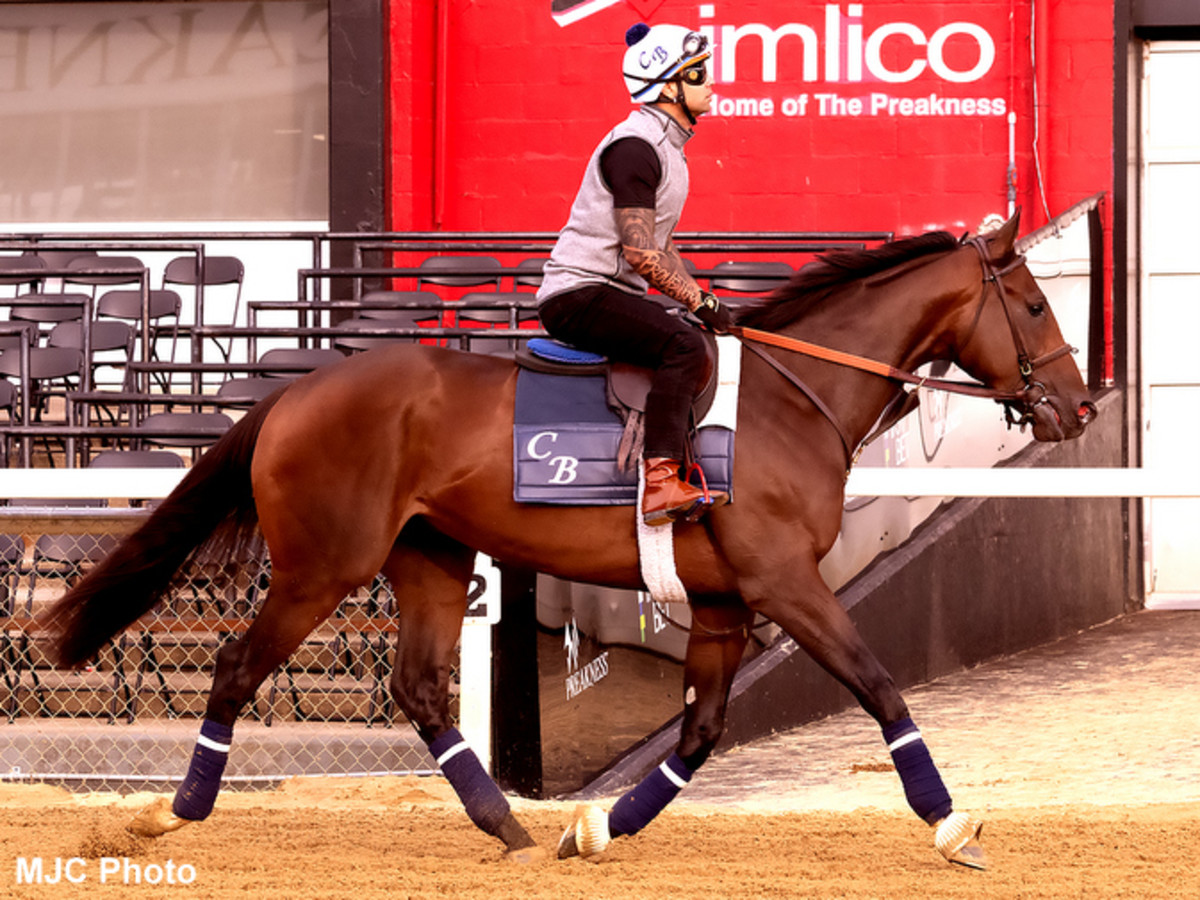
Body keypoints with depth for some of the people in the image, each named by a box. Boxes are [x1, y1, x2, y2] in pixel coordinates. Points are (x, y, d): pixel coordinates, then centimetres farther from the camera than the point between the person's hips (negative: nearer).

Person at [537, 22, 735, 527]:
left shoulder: (667, 146, 18)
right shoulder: (634, 147, -16)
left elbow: (660, 246, 25)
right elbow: (641, 253, -21)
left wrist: (700, 299, 12)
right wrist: (699, 301, -16)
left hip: (612, 295, 11)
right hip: (579, 293, -11)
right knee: (684, 345, -31)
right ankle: (659, 483, -40)